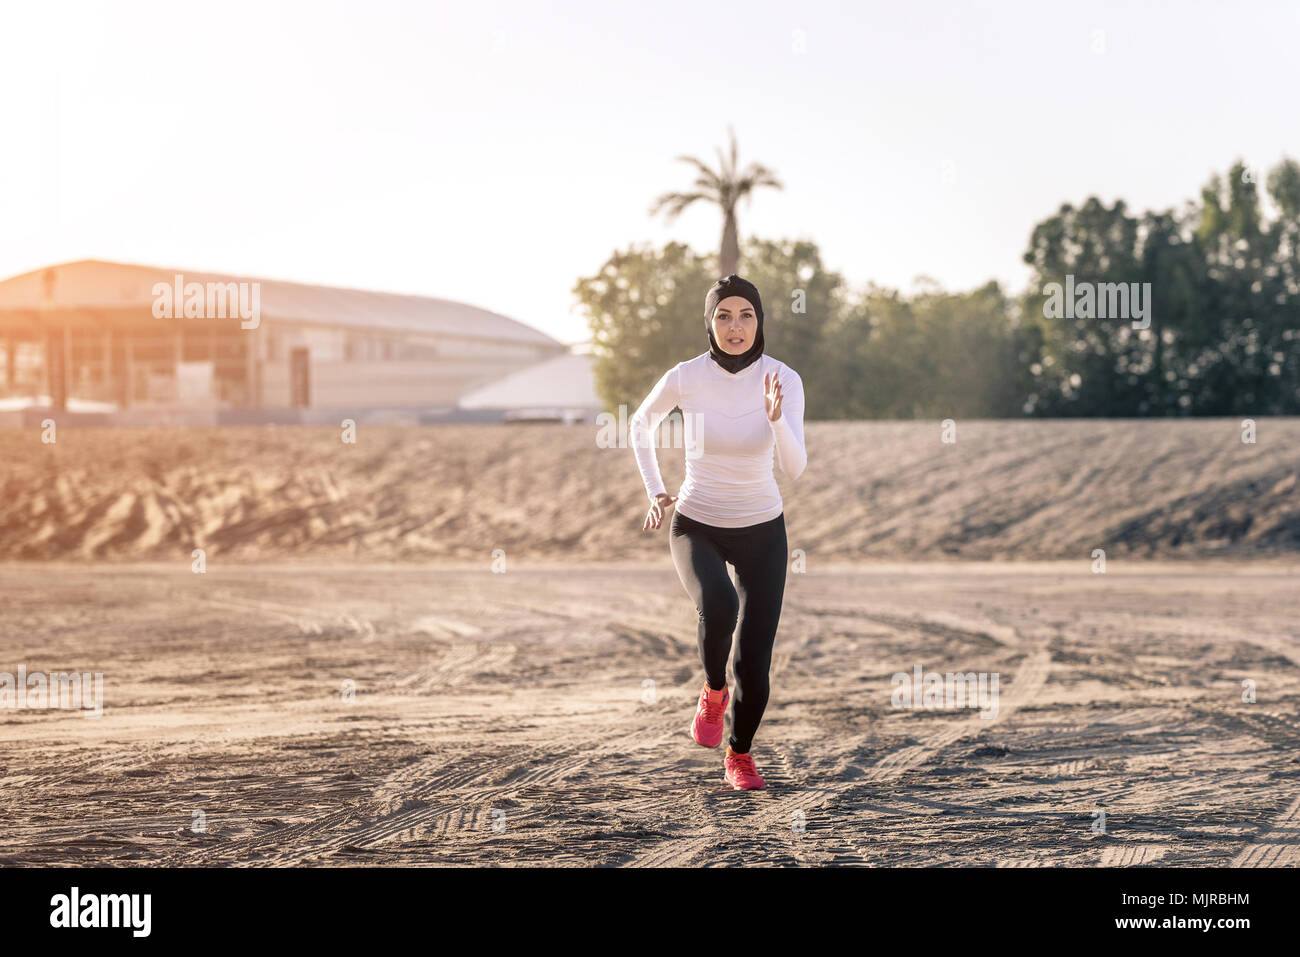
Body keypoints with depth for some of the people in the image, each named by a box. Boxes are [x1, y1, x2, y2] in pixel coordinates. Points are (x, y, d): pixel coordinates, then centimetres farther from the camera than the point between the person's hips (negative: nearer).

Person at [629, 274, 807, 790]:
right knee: (718, 607, -34)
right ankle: (714, 693, -3)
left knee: (754, 661, -3)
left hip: (761, 529, 1)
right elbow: (642, 423, 7)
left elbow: (794, 467, -26)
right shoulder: (684, 378, -15)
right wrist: (655, 491, 0)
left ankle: (739, 756, 26)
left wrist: (776, 419, -44)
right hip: (696, 527, -1)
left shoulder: (784, 380, -16)